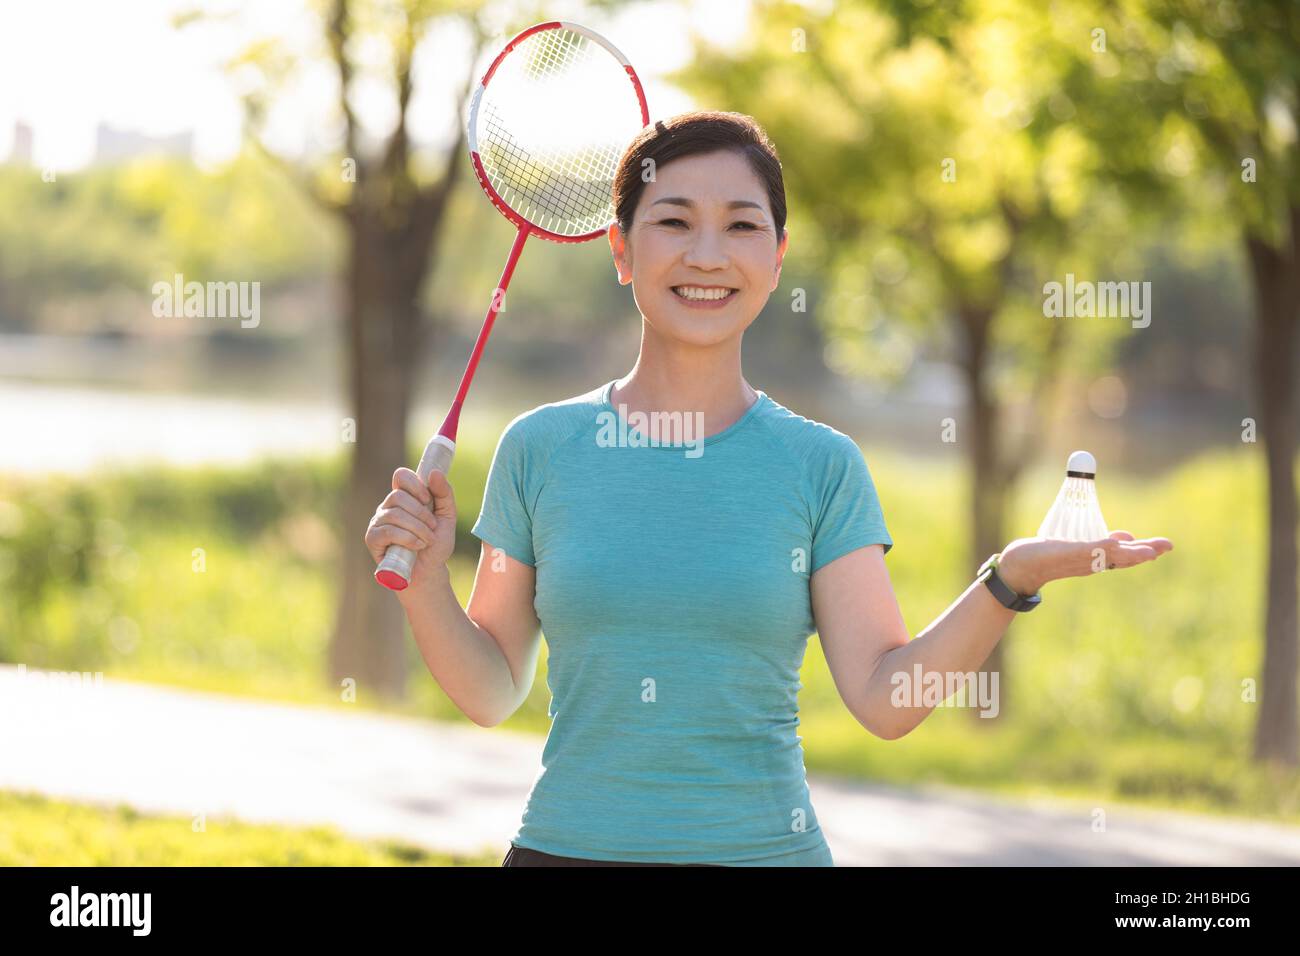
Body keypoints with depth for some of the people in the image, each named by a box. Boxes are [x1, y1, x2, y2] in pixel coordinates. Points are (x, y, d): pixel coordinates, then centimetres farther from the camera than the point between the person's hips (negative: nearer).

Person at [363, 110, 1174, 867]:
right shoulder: (539, 448, 1)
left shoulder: (822, 464, -1)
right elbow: (492, 692, 6)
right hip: (568, 848, 1)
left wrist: (1009, 583, -20)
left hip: (765, 849, -1)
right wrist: (426, 582, -10)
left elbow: (883, 698, -8)